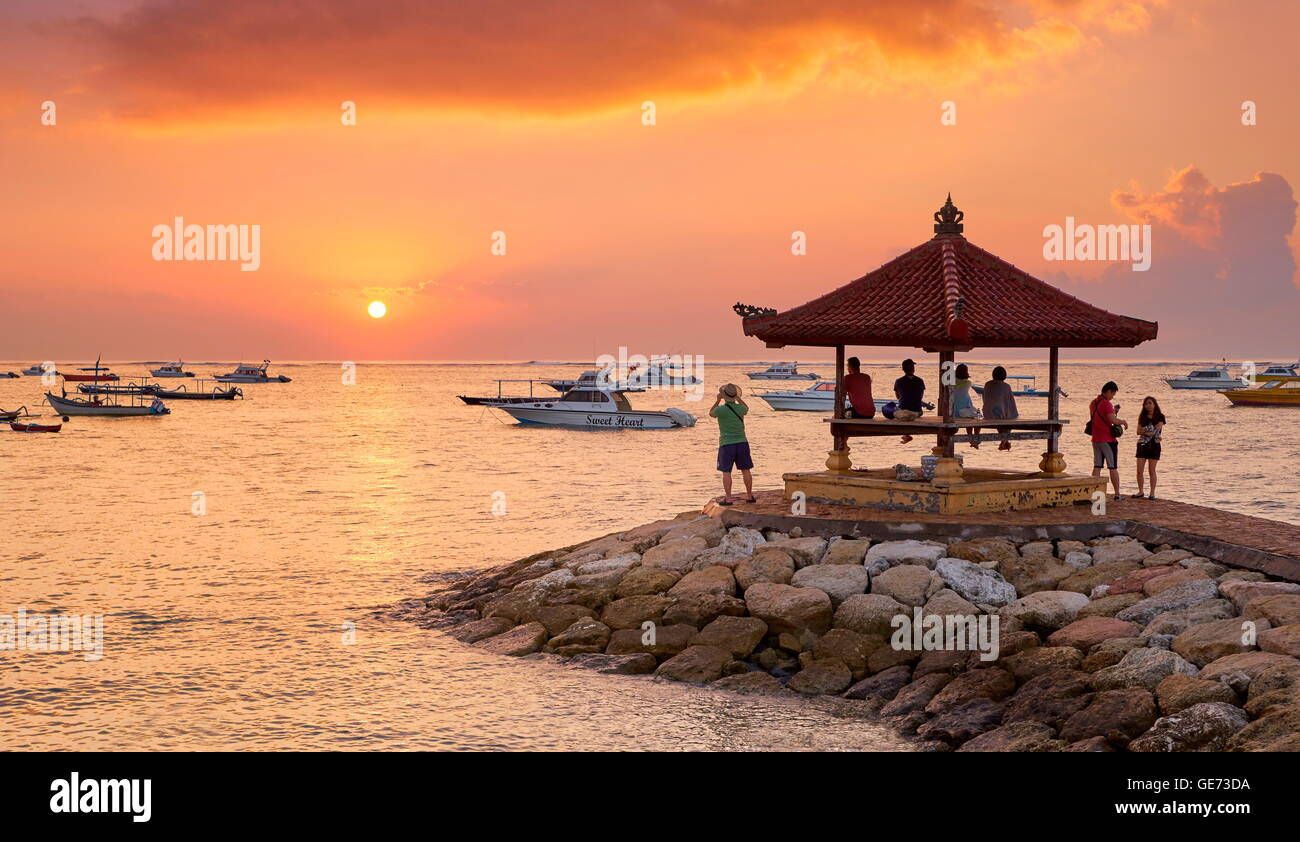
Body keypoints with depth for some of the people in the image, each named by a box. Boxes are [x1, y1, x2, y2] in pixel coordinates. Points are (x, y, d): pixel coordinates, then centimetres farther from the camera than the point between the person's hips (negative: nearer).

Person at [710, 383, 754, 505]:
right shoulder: (740, 408, -2)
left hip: (726, 445, -4)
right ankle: (749, 496, 17)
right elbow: (746, 408, 25)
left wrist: (718, 400, 11)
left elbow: (711, 413, 11)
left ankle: (728, 498, -2)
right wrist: (737, 397, 24)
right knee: (746, 470, 12)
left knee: (726, 472, 0)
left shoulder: (721, 409, -13)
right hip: (742, 443, 4)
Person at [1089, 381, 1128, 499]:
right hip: (1108, 440, -7)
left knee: (1097, 467, 7)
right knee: (1113, 468, 1)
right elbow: (1113, 420, -28)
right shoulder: (1106, 404, -16)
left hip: (1096, 439, 7)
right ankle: (1117, 494, 4)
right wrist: (1123, 421, -11)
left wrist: (1113, 411, 20)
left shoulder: (1093, 403, 11)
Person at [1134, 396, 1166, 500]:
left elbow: (1157, 429, -11)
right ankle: (1140, 491, 10)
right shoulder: (1142, 416, 10)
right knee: (1139, 470, -1)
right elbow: (1138, 431, 4)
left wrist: (1144, 431, -12)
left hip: (1154, 445, -3)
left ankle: (1152, 493, 6)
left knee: (1152, 470, -1)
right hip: (1142, 444, 3)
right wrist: (1147, 432, -14)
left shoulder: (1160, 416, 0)